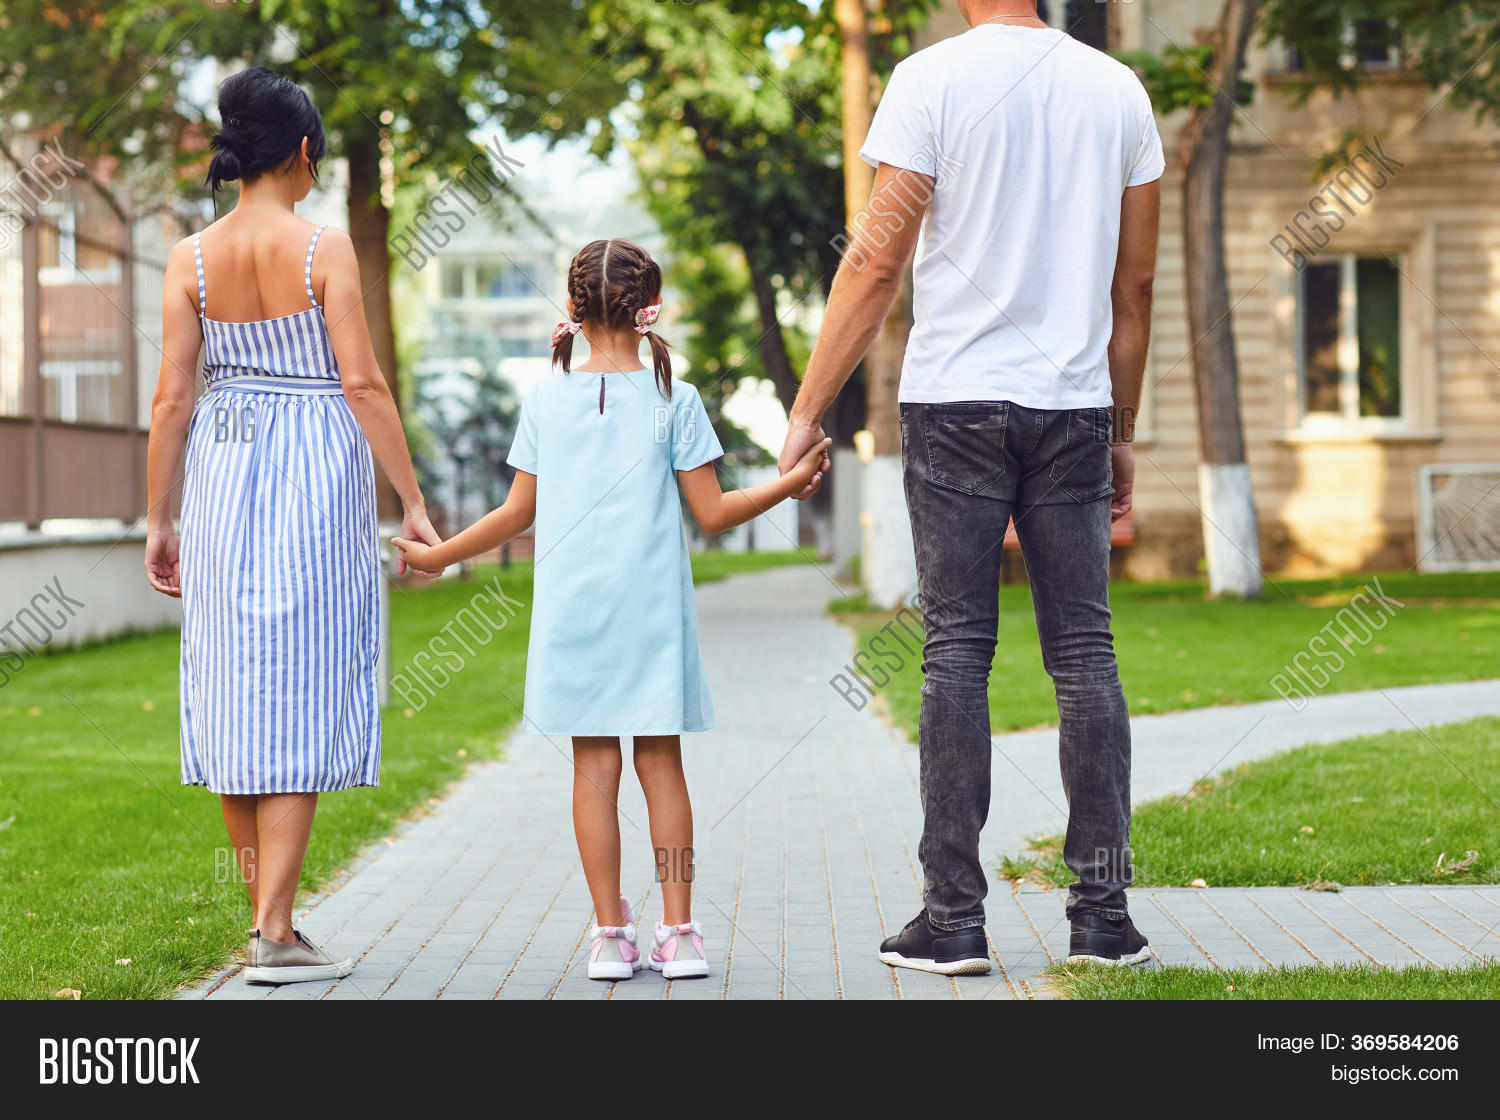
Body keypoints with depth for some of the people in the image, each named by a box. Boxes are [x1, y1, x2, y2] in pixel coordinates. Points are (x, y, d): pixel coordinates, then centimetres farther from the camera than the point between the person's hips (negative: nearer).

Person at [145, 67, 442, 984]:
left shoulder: (192, 257, 3)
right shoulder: (324, 247, -7)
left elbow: (172, 397, 1)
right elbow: (362, 382, -11)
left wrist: (160, 519, 7)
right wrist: (413, 501, -6)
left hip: (222, 472, 4)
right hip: (314, 476, -4)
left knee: (238, 694, 11)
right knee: (302, 701, -2)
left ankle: (269, 918, 20)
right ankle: (274, 934, -6)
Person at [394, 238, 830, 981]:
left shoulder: (545, 399, 3)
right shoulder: (672, 399, -2)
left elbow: (518, 513, 6)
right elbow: (713, 514, -2)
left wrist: (438, 555, 19)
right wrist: (789, 482, 9)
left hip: (572, 611, 1)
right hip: (651, 610, -1)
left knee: (594, 766, 3)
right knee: (661, 762, 5)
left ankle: (610, 934, 5)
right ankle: (678, 932, 5)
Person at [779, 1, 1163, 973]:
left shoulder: (933, 79, -3)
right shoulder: (1117, 89, 9)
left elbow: (878, 259, -8)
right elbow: (1135, 284, 12)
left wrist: (809, 411, -3)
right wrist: (1122, 434, 20)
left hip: (957, 402, -3)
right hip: (1075, 409, 3)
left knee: (957, 651, 0)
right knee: (1085, 654, 6)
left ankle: (955, 916, 1)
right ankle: (1104, 916, 7)